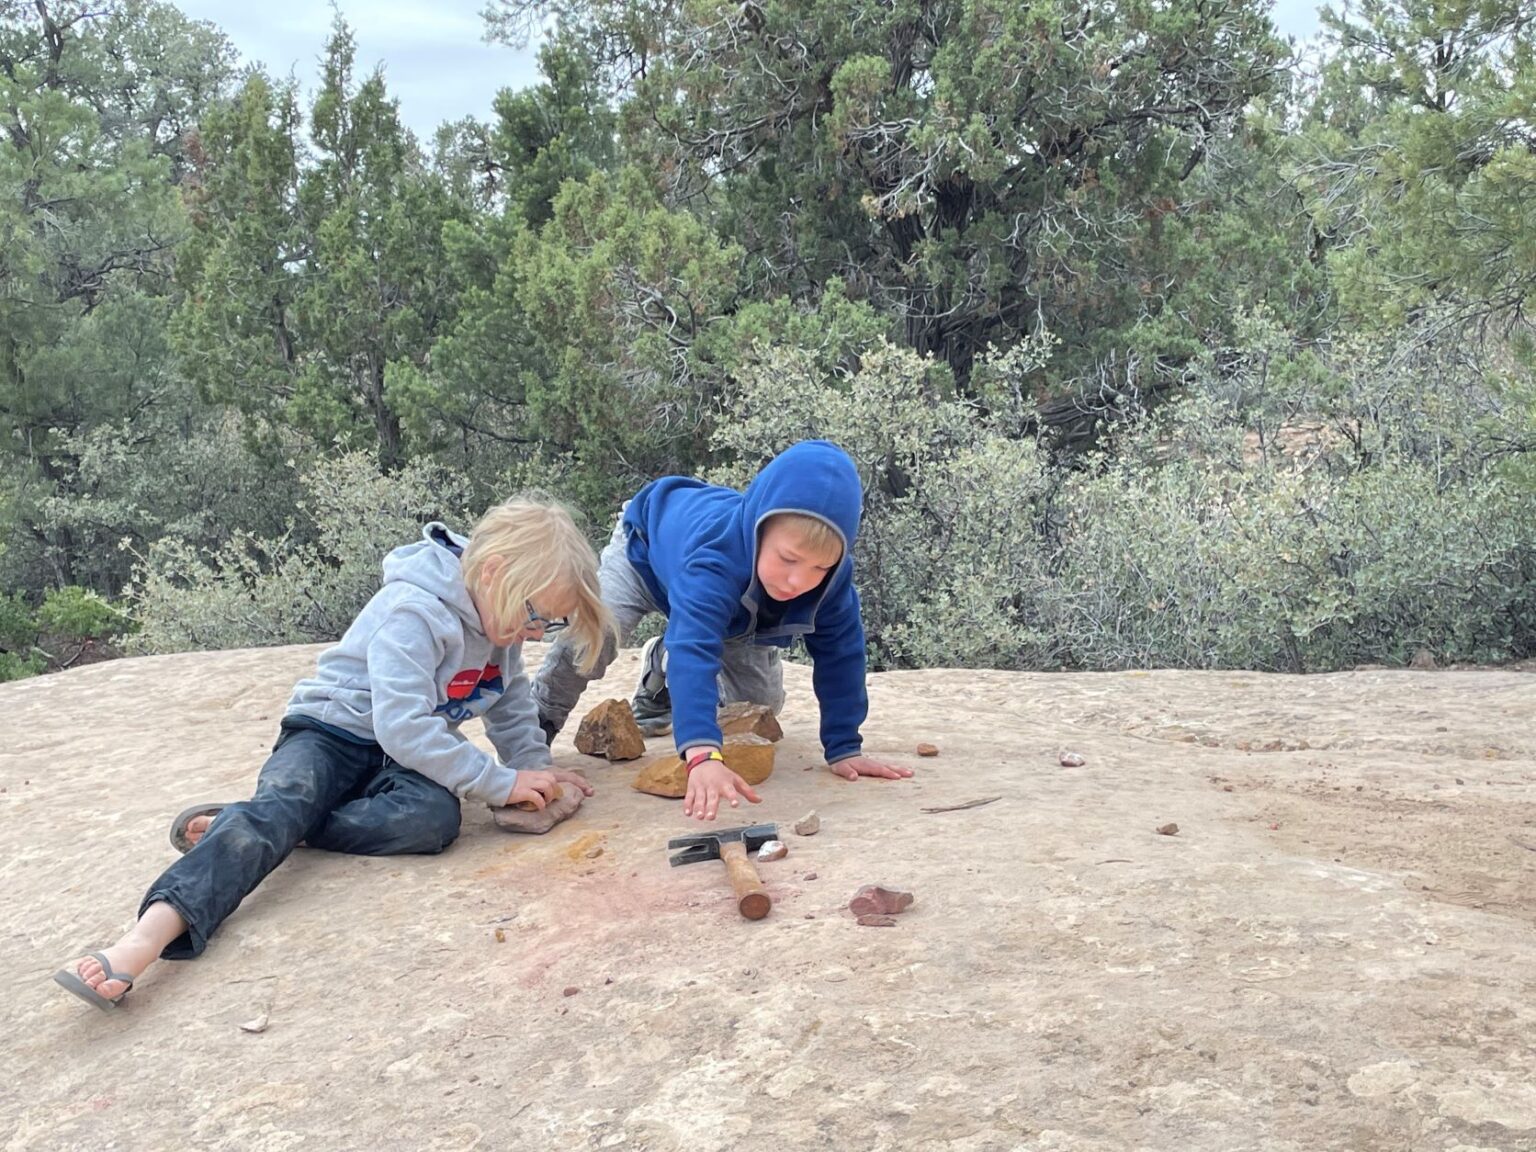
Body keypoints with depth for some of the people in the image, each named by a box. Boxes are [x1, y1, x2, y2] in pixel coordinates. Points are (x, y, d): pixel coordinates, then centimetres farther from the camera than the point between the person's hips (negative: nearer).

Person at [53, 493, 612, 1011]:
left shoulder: (499, 614, 1)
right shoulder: (413, 611, -23)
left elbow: (512, 705, 14)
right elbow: (402, 726, -30)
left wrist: (535, 769, -2)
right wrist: (501, 783, -29)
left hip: (404, 755, 6)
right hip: (333, 733, -6)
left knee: (436, 816, -29)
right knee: (281, 805, -37)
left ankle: (242, 829, -24)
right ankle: (148, 936, -54)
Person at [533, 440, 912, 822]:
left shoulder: (833, 573, -37)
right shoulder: (716, 554, -52)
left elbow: (840, 652, -25)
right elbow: (693, 651, -64)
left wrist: (846, 748, -26)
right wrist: (703, 755, -77)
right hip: (648, 548, -5)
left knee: (762, 699, 4)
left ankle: (661, 667, 29)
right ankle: (543, 714, 1)